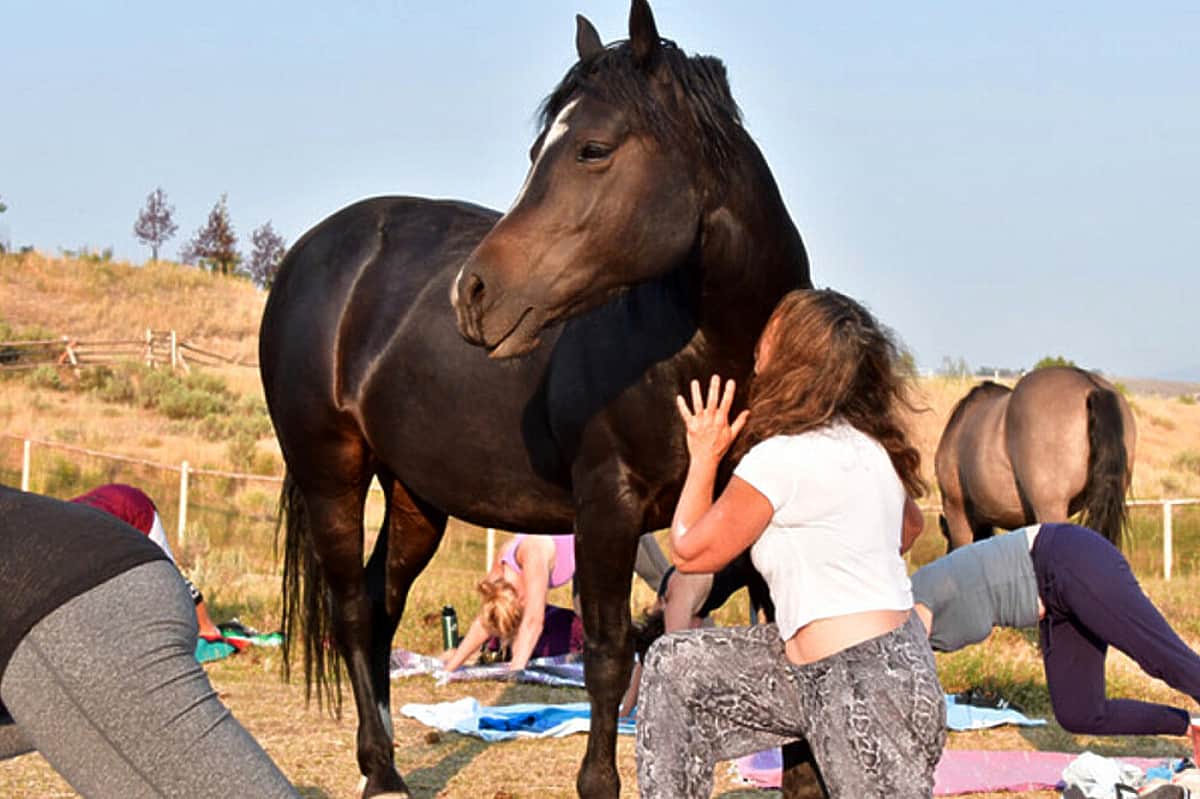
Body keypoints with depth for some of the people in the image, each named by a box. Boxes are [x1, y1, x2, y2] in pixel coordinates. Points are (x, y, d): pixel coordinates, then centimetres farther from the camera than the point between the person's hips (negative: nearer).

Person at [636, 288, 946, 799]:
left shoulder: (779, 458, -17)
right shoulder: (872, 447, 6)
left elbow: (690, 551, -3)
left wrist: (703, 457, 8)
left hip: (870, 692, -9)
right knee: (673, 664, 10)